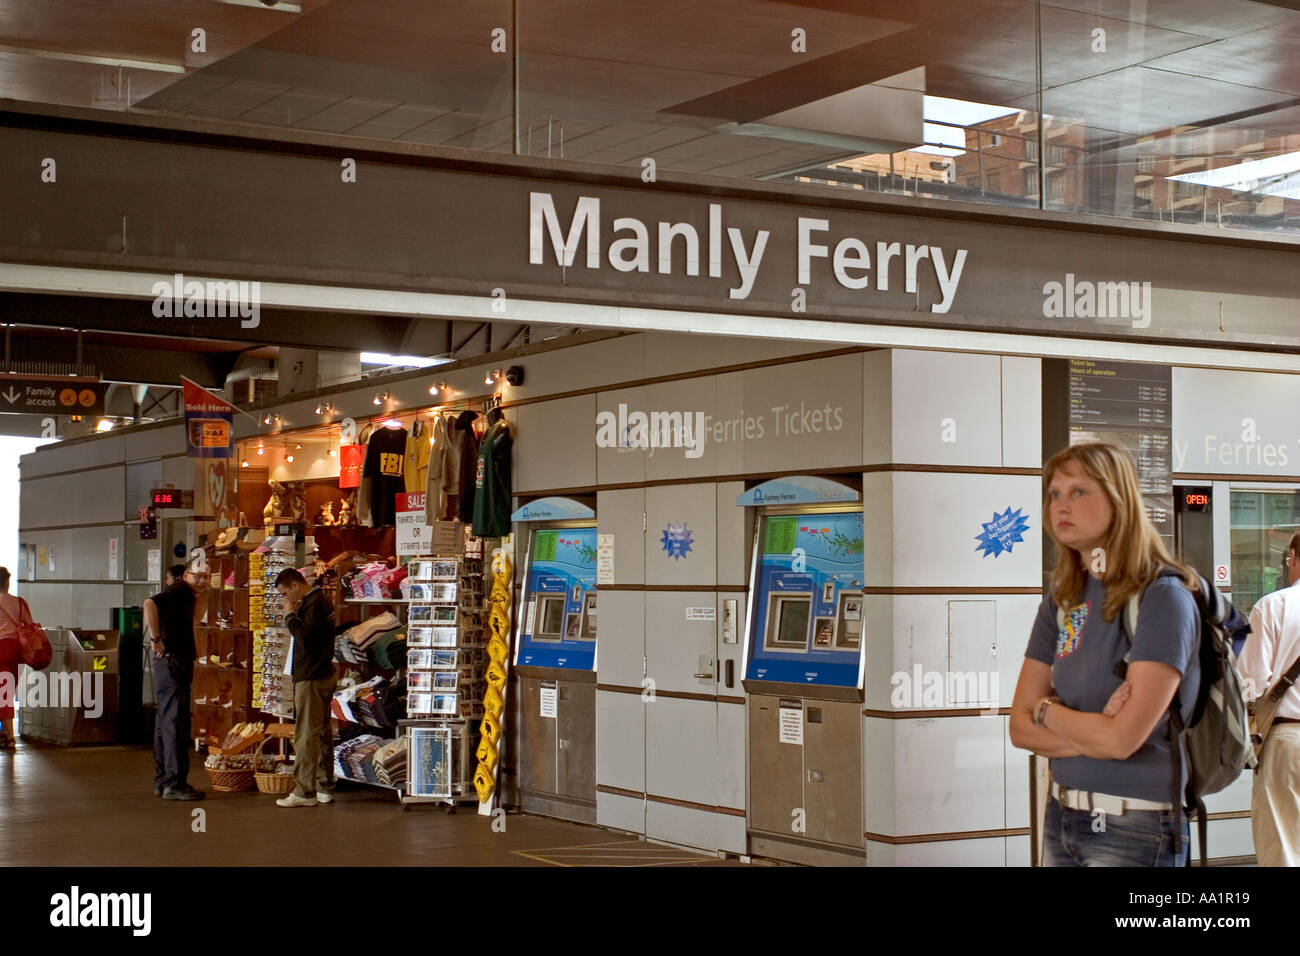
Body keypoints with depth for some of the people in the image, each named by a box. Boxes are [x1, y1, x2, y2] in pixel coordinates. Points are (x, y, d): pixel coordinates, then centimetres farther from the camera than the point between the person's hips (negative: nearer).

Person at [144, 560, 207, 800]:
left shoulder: (185, 594, 17)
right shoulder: (178, 591, -12)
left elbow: (195, 618, 31)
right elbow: (150, 604, -28)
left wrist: (203, 593, 19)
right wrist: (156, 640, -26)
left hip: (178, 663, 11)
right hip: (172, 661, -11)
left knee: (166, 722, 13)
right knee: (176, 723, -10)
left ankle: (163, 782, 19)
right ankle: (174, 784, -10)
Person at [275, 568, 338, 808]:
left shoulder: (315, 604, -15)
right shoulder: (320, 601, 16)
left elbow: (306, 637, -25)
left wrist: (290, 615, -16)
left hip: (311, 679, -11)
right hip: (323, 674, 11)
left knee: (305, 736, -9)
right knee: (323, 732, 14)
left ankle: (305, 792, -9)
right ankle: (325, 788, 20)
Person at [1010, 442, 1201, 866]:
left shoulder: (1163, 597, -13)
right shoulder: (1061, 600, 6)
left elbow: (1122, 738, -20)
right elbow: (1021, 728, 4)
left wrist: (1047, 711, -4)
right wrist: (1093, 735, -12)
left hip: (1133, 830, -6)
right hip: (1061, 816, 6)